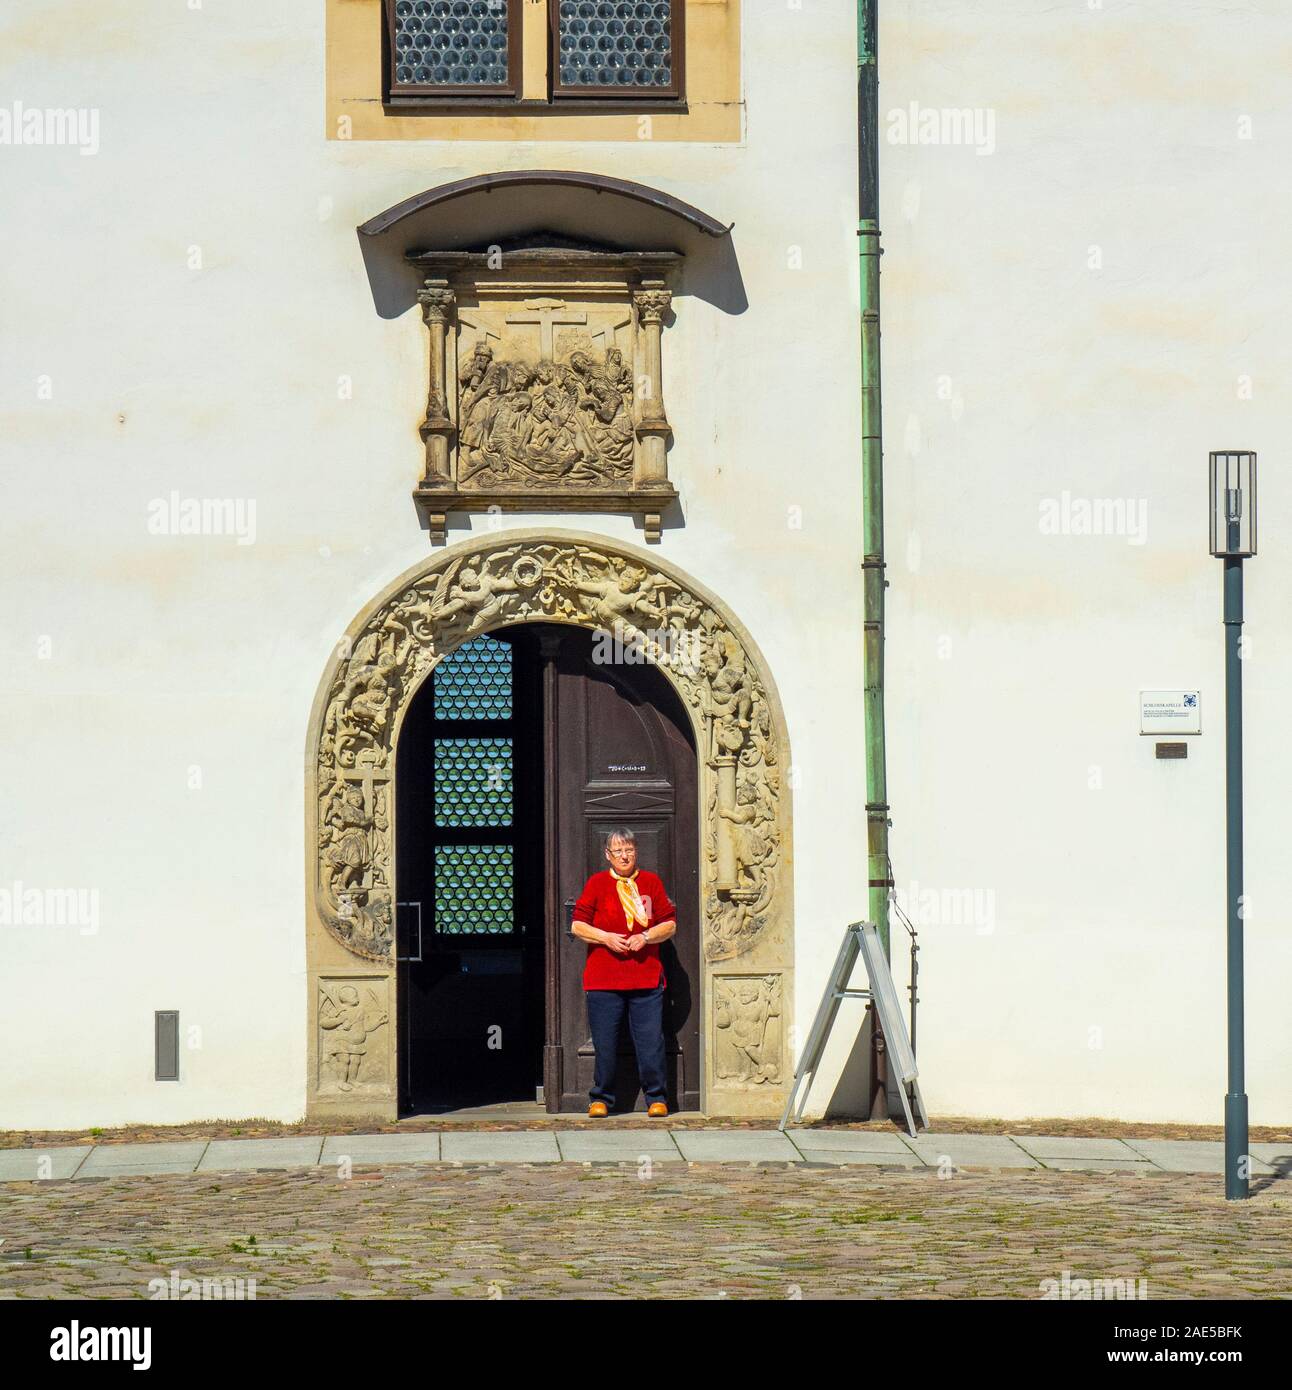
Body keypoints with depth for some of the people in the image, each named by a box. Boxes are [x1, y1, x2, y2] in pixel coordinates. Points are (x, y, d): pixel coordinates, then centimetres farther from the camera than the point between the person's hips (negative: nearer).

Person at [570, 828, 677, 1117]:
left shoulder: (651, 882, 11)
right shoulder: (596, 883, 7)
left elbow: (670, 925, 10)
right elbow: (577, 925, 6)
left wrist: (646, 937, -7)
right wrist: (606, 938, -9)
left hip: (647, 980, 1)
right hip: (603, 981, -1)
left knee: (651, 1042, -2)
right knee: (604, 1045, 1)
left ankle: (656, 1098, 8)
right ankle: (601, 1099, 13)